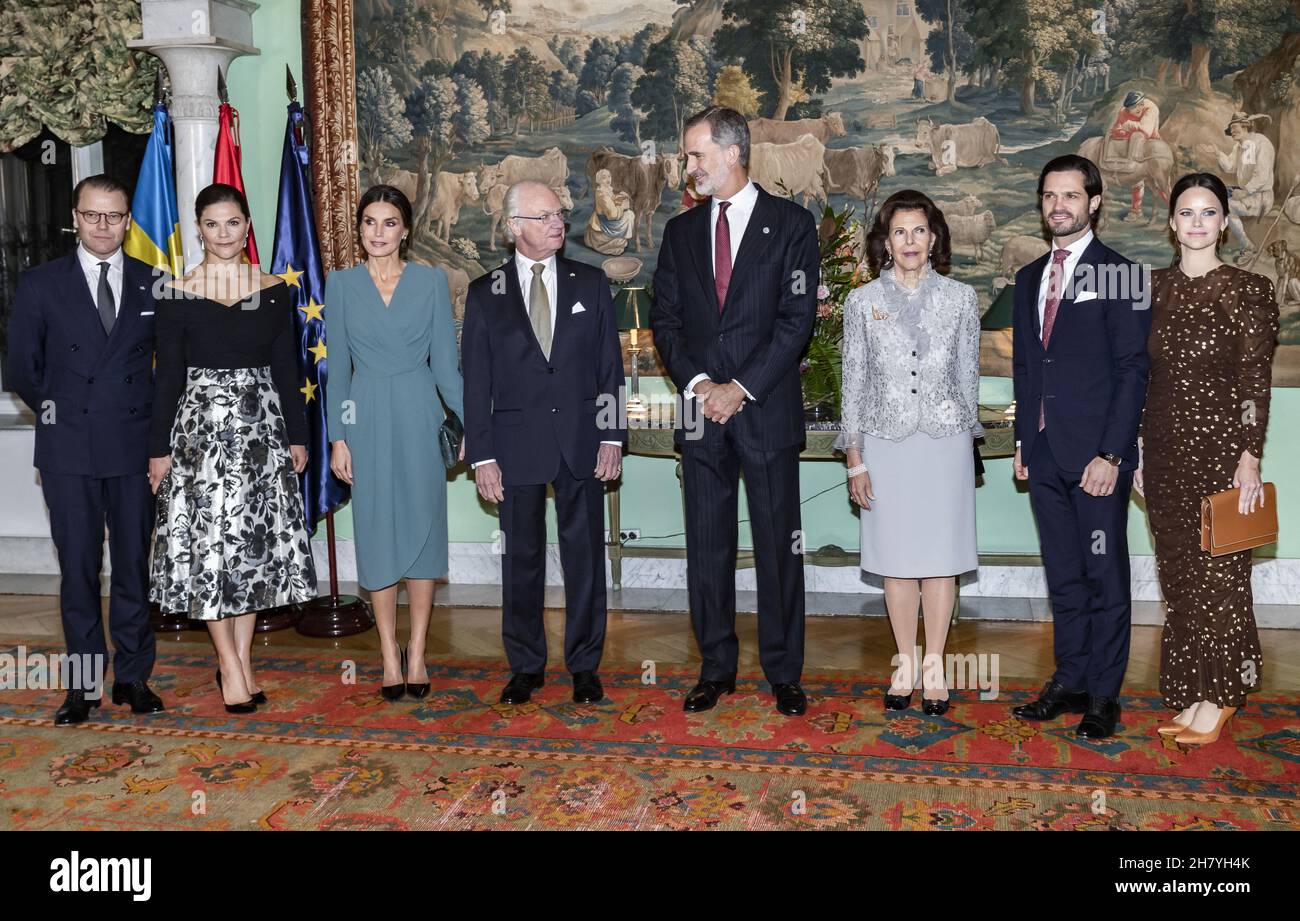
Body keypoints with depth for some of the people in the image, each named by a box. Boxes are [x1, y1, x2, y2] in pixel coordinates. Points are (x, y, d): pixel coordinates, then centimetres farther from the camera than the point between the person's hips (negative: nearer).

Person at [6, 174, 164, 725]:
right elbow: (23, 368, 9)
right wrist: (53, 411, 3)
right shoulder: (40, 285, 4)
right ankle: (83, 684, 12)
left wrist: (154, 416, 4)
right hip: (68, 451, -1)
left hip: (135, 446, 1)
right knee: (78, 567, 3)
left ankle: (133, 677, 17)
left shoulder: (154, 285, 6)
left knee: (135, 564, 6)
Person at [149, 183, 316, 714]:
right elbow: (167, 377, -1)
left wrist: (297, 436, 5)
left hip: (262, 428, 3)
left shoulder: (274, 291, 5)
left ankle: (241, 660, 17)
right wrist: (159, 448, -2)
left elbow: (287, 370, 8)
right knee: (210, 544, -2)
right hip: (201, 428, -2)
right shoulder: (179, 296, -1)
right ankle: (230, 665, 8)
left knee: (258, 544, 5)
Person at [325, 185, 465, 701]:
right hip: (367, 419, 0)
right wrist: (337, 437, 0)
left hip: (419, 416, 0)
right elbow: (337, 367, 6)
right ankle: (389, 655, 13)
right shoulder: (341, 284, 6)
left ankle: (417, 653, 13)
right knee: (377, 532, 3)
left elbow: (445, 362, 4)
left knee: (423, 526, 2)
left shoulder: (431, 281, 4)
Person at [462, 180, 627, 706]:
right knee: (521, 558, 8)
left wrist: (612, 436, -2)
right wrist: (482, 456, -4)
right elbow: (476, 381, 1)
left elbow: (610, 366, 5)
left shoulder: (590, 283, 6)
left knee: (585, 556, 6)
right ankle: (525, 666, 21)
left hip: (582, 442, 1)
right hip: (518, 445, 0)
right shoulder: (485, 294, 3)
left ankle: (585, 665, 19)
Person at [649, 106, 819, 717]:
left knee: (778, 546, 2)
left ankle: (784, 673, 13)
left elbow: (797, 317, -6)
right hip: (701, 412, 4)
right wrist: (696, 382, -7)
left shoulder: (791, 224, 1)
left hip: (766, 409, -3)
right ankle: (716, 669, 18)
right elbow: (665, 318, 9)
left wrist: (741, 387, -13)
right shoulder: (681, 232, 14)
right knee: (707, 548, 7)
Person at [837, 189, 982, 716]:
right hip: (887, 444, 0)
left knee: (941, 555, 3)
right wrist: (854, 459, 0)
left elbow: (967, 376, 10)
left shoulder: (960, 298, 4)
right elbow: (854, 383, 3)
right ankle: (905, 666, 18)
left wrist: (968, 437, 12)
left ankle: (934, 666, 15)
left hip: (945, 442, 0)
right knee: (897, 558, 5)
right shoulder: (863, 301, 3)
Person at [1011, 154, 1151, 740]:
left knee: (1105, 577, 2)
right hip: (1045, 455, 6)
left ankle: (1103, 696, 11)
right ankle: (1069, 682, 22)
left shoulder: (1119, 274, -5)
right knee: (1063, 576, 12)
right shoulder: (1030, 278, 15)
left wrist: (1111, 453, -15)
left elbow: (1133, 370, -9)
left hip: (1098, 455, -6)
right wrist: (1023, 440, 12)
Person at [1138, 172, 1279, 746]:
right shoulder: (1153, 288, 8)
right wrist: (1134, 451, 8)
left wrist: (1249, 458, -14)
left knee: (1218, 570, 1)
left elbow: (1256, 381, -8)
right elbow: (1140, 373, 10)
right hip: (1164, 449, 4)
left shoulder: (1249, 290, -4)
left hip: (1220, 447, -4)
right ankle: (1192, 696, 21)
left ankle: (1219, 698, 14)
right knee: (1179, 572, 9)